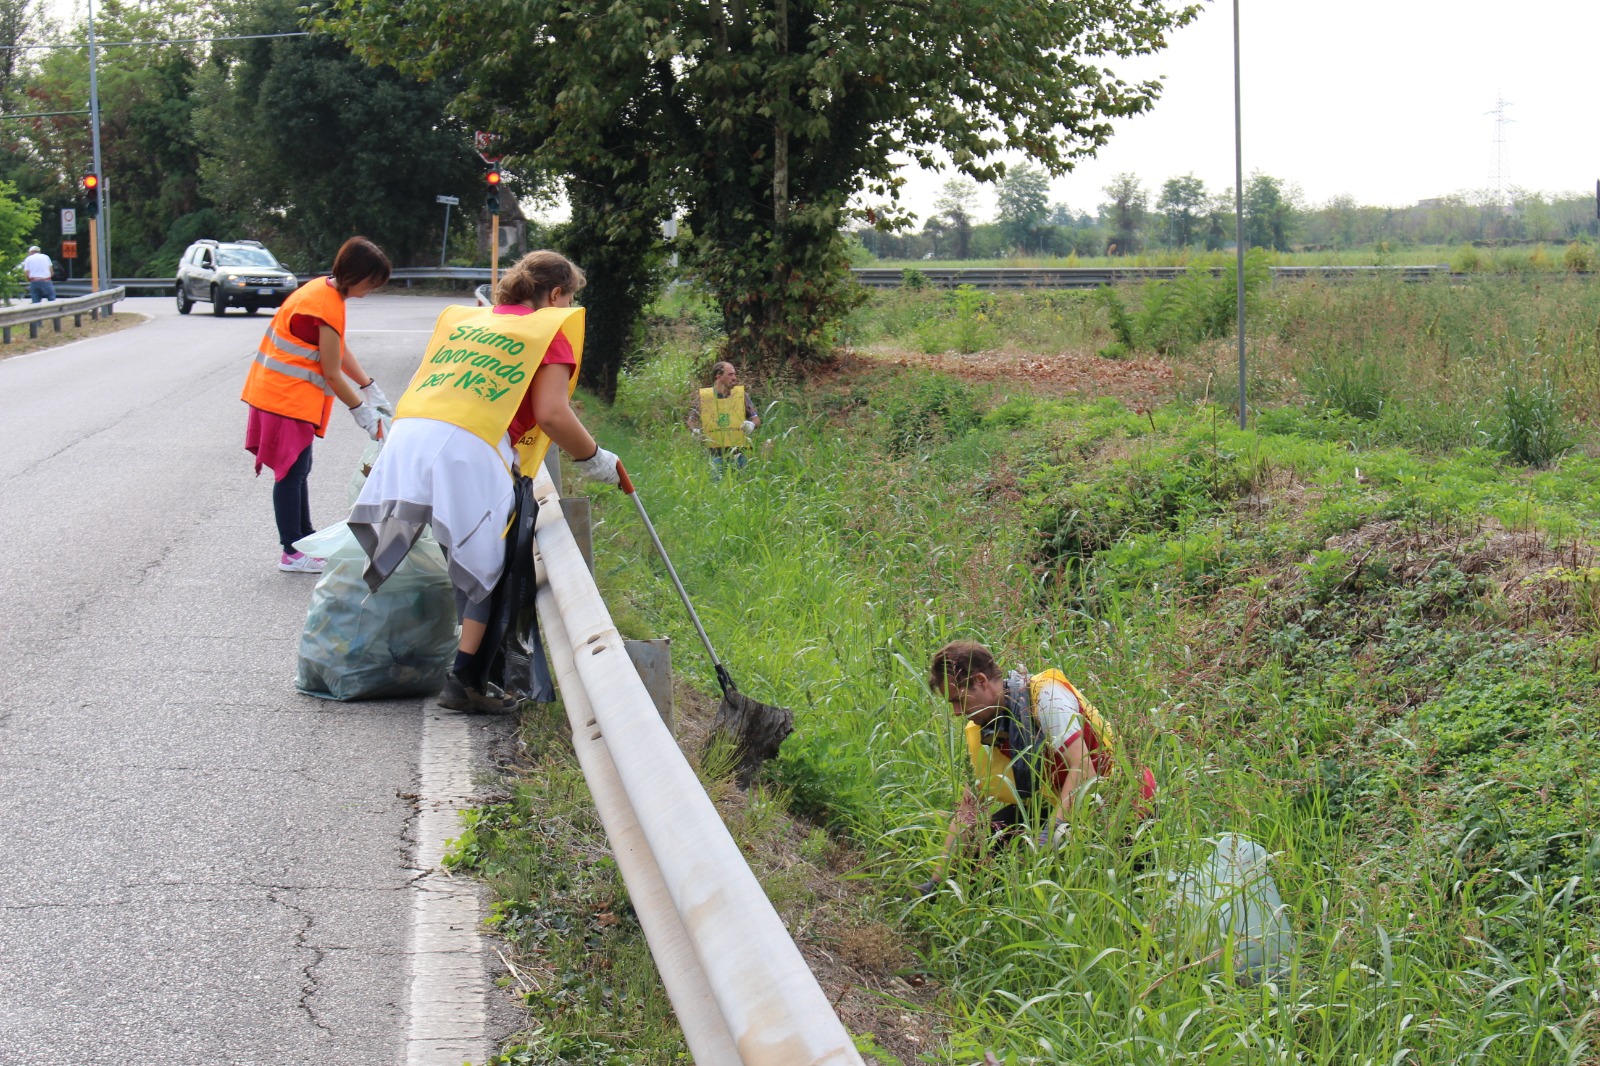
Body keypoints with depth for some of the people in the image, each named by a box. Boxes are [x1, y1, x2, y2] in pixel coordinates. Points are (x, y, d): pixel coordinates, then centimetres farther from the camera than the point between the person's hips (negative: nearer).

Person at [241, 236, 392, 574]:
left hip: (279, 391, 10)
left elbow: (341, 351, 16)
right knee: (292, 472, -3)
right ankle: (293, 552, 4)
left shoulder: (324, 289, 7)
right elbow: (332, 373, -17)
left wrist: (370, 389, 13)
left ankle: (305, 537, 30)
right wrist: (361, 409, -7)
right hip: (287, 397, -10)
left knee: (298, 469, 19)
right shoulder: (328, 308, -23)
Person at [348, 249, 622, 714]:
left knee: (389, 557, 9)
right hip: (469, 452, -6)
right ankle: (464, 679, 2)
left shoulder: (461, 319, 30)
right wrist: (593, 459, 14)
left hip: (406, 434, 6)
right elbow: (551, 415, 0)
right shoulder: (550, 330, 12)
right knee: (486, 565, 6)